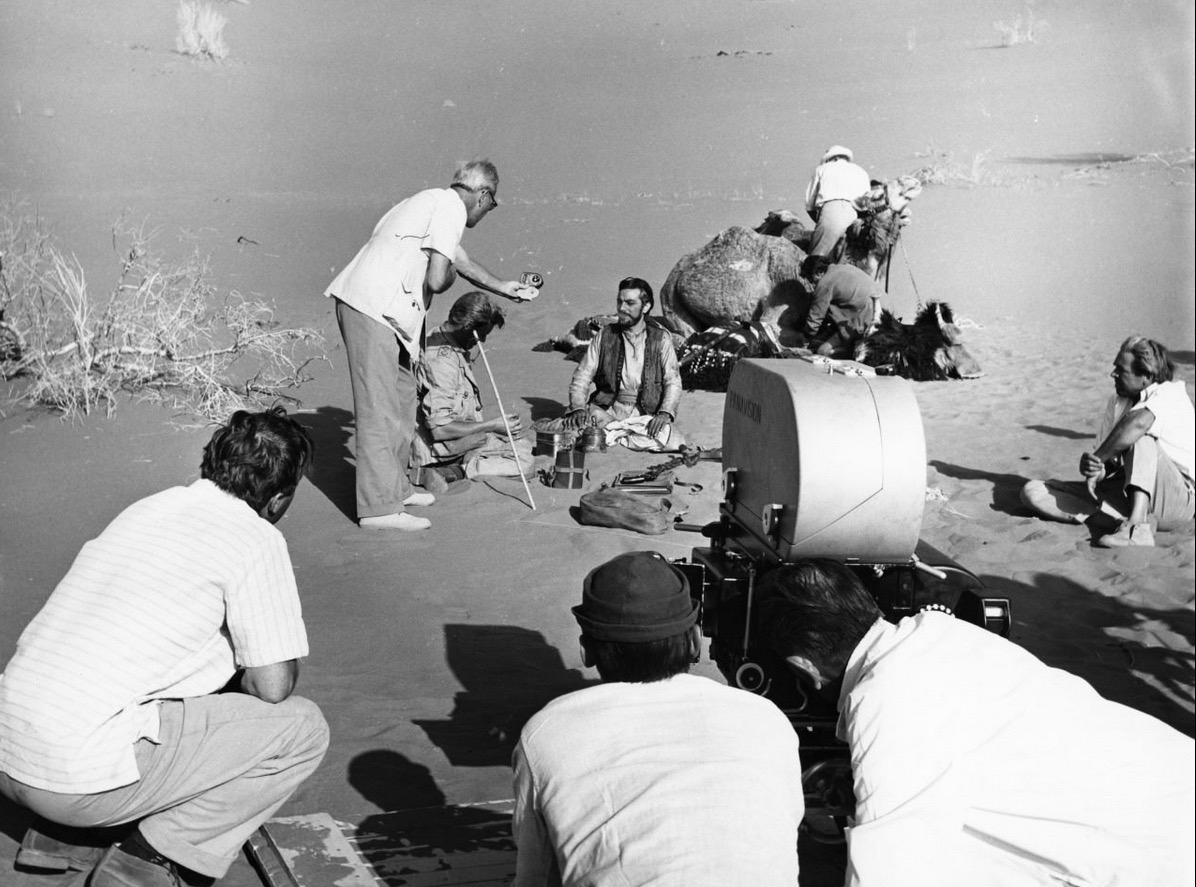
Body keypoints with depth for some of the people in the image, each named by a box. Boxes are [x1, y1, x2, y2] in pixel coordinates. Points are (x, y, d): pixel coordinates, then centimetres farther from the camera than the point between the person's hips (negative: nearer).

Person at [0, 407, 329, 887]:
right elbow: (273, 686, -6)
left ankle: (57, 834, 22)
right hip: (80, 774, -8)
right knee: (303, 727, 1)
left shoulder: (148, 507, 14)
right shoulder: (255, 539, -8)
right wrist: (244, 672, 16)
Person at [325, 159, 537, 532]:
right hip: (372, 309, -10)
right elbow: (437, 280, -17)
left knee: (402, 395, 17)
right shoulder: (450, 208, -9)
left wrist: (503, 288, 46)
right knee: (378, 408, -7)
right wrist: (448, 273, 6)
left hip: (370, 305, 10)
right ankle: (379, 507, -4)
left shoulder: (434, 201, 22)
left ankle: (396, 487, 28)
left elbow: (458, 256, 36)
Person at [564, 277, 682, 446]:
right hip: (607, 409, 0)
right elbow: (581, 377, 7)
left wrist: (664, 413, -17)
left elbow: (673, 382, 3)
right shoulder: (604, 336, 11)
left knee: (662, 432, -33)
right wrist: (578, 409, -14)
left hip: (646, 413, 0)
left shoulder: (661, 338, 8)